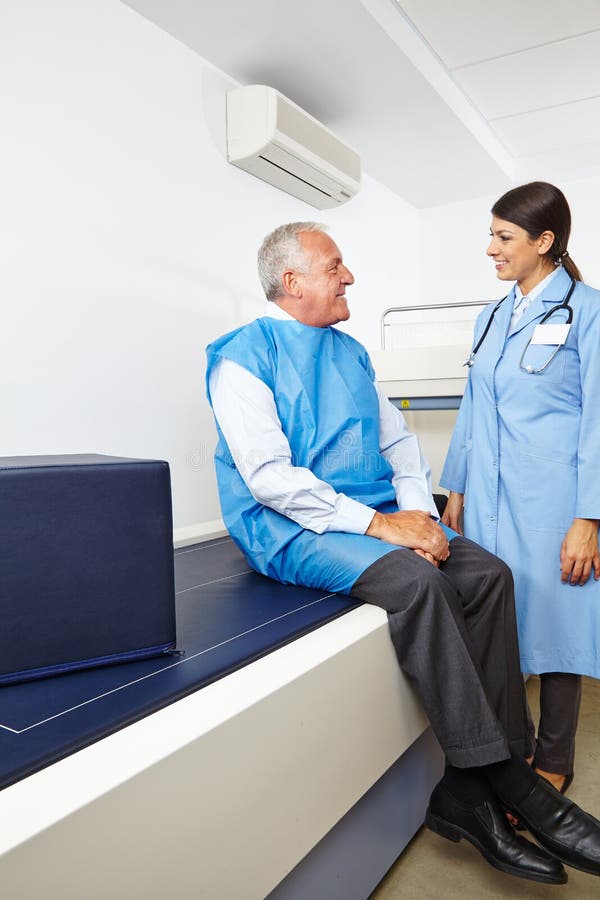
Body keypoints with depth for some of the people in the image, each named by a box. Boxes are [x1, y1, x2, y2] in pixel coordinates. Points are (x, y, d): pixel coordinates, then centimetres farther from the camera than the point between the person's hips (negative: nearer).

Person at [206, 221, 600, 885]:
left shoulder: (350, 352, 17)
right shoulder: (244, 356, -6)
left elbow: (398, 441, 16)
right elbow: (269, 476, -17)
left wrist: (418, 513, -4)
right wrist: (376, 524, -21)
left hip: (380, 518, 7)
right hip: (291, 531, -7)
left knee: (488, 573, -12)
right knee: (414, 580, -30)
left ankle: (469, 788, -8)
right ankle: (509, 785, -14)